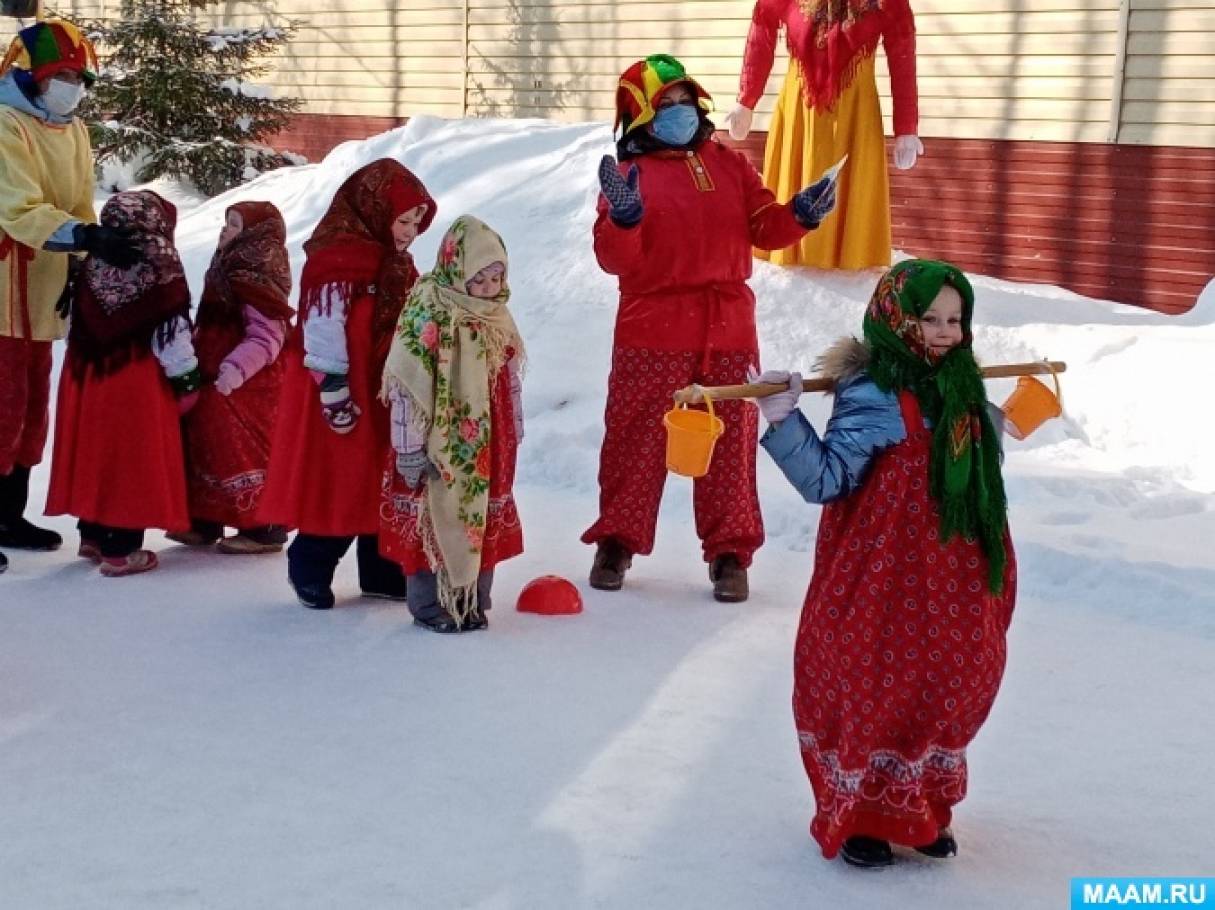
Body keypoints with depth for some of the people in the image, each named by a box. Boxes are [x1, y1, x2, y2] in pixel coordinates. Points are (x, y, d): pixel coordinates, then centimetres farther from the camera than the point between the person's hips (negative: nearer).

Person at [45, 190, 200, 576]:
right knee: (131, 463, 1)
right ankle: (120, 551, 5)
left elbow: (79, 324, 13)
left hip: (89, 375, 7)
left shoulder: (92, 266, 6)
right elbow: (172, 335, -12)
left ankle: (92, 535, 29)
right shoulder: (161, 276, -14)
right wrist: (186, 380, -1)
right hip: (138, 384, -7)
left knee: (95, 455, 17)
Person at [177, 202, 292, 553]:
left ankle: (264, 528, 3)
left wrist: (238, 367, -36)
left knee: (247, 454, -6)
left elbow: (266, 337, -26)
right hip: (216, 383, 11)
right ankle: (205, 521, 25)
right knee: (206, 446, 15)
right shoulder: (229, 271, 14)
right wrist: (196, 352, 23)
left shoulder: (257, 280, -18)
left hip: (246, 388, -11)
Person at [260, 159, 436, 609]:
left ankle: (383, 572, 23)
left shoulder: (395, 265, 14)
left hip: (383, 398, 9)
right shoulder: (337, 260, -16)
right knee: (335, 487, -2)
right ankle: (310, 572, 12)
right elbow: (323, 331, -20)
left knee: (385, 486, 13)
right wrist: (334, 392, -21)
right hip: (343, 399, -9)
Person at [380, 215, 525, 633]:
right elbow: (407, 383, -17)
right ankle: (430, 605, 13)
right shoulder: (428, 312, -15)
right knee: (434, 517, 1)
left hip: (486, 446, 7)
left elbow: (509, 382, 16)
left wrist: (513, 438, 17)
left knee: (483, 520, 12)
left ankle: (473, 601, 25)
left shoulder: (497, 318, 7)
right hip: (440, 445, -6)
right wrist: (411, 448, -18)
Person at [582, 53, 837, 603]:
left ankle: (730, 554, 17)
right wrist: (624, 217, -28)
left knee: (731, 445, 8)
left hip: (728, 332, 3)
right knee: (635, 441, 5)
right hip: (652, 335, -3)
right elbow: (615, 258, -9)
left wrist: (800, 215, -7)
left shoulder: (729, 165, 12)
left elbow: (763, 226, 12)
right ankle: (617, 543, 20)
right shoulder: (629, 175, -2)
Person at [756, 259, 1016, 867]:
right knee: (874, 692, 2)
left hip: (952, 583, 7)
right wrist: (784, 422, -30)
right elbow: (825, 478, -21)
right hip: (884, 583, -7)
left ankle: (924, 809, 32)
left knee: (949, 689, 13)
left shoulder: (961, 389, 9)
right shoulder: (872, 395, -14)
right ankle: (857, 815, 20)